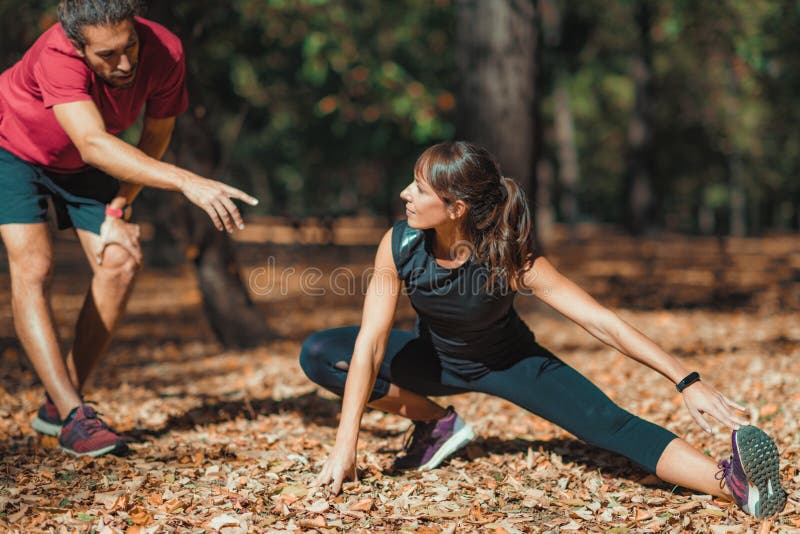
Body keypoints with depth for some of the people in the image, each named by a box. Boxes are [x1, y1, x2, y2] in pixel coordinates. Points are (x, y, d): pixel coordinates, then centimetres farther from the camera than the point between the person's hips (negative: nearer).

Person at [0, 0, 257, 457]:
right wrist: (187, 182, -65)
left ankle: (59, 404, 2)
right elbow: (94, 145, -55)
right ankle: (74, 418, -20)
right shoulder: (57, 57, -41)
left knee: (121, 262, -8)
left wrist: (118, 210, -11)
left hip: (79, 162, 5)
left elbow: (155, 140, -10)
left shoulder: (164, 52, -28)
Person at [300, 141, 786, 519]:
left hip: (507, 363, -3)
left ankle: (736, 484, -39)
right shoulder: (399, 246, -27)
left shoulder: (510, 260, -33)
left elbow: (601, 321, -35)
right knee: (319, 355, -15)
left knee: (609, 424, -26)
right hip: (436, 359, 3)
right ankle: (436, 423, -3)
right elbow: (371, 343, -25)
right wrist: (345, 446, -29)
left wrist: (688, 381, -41)